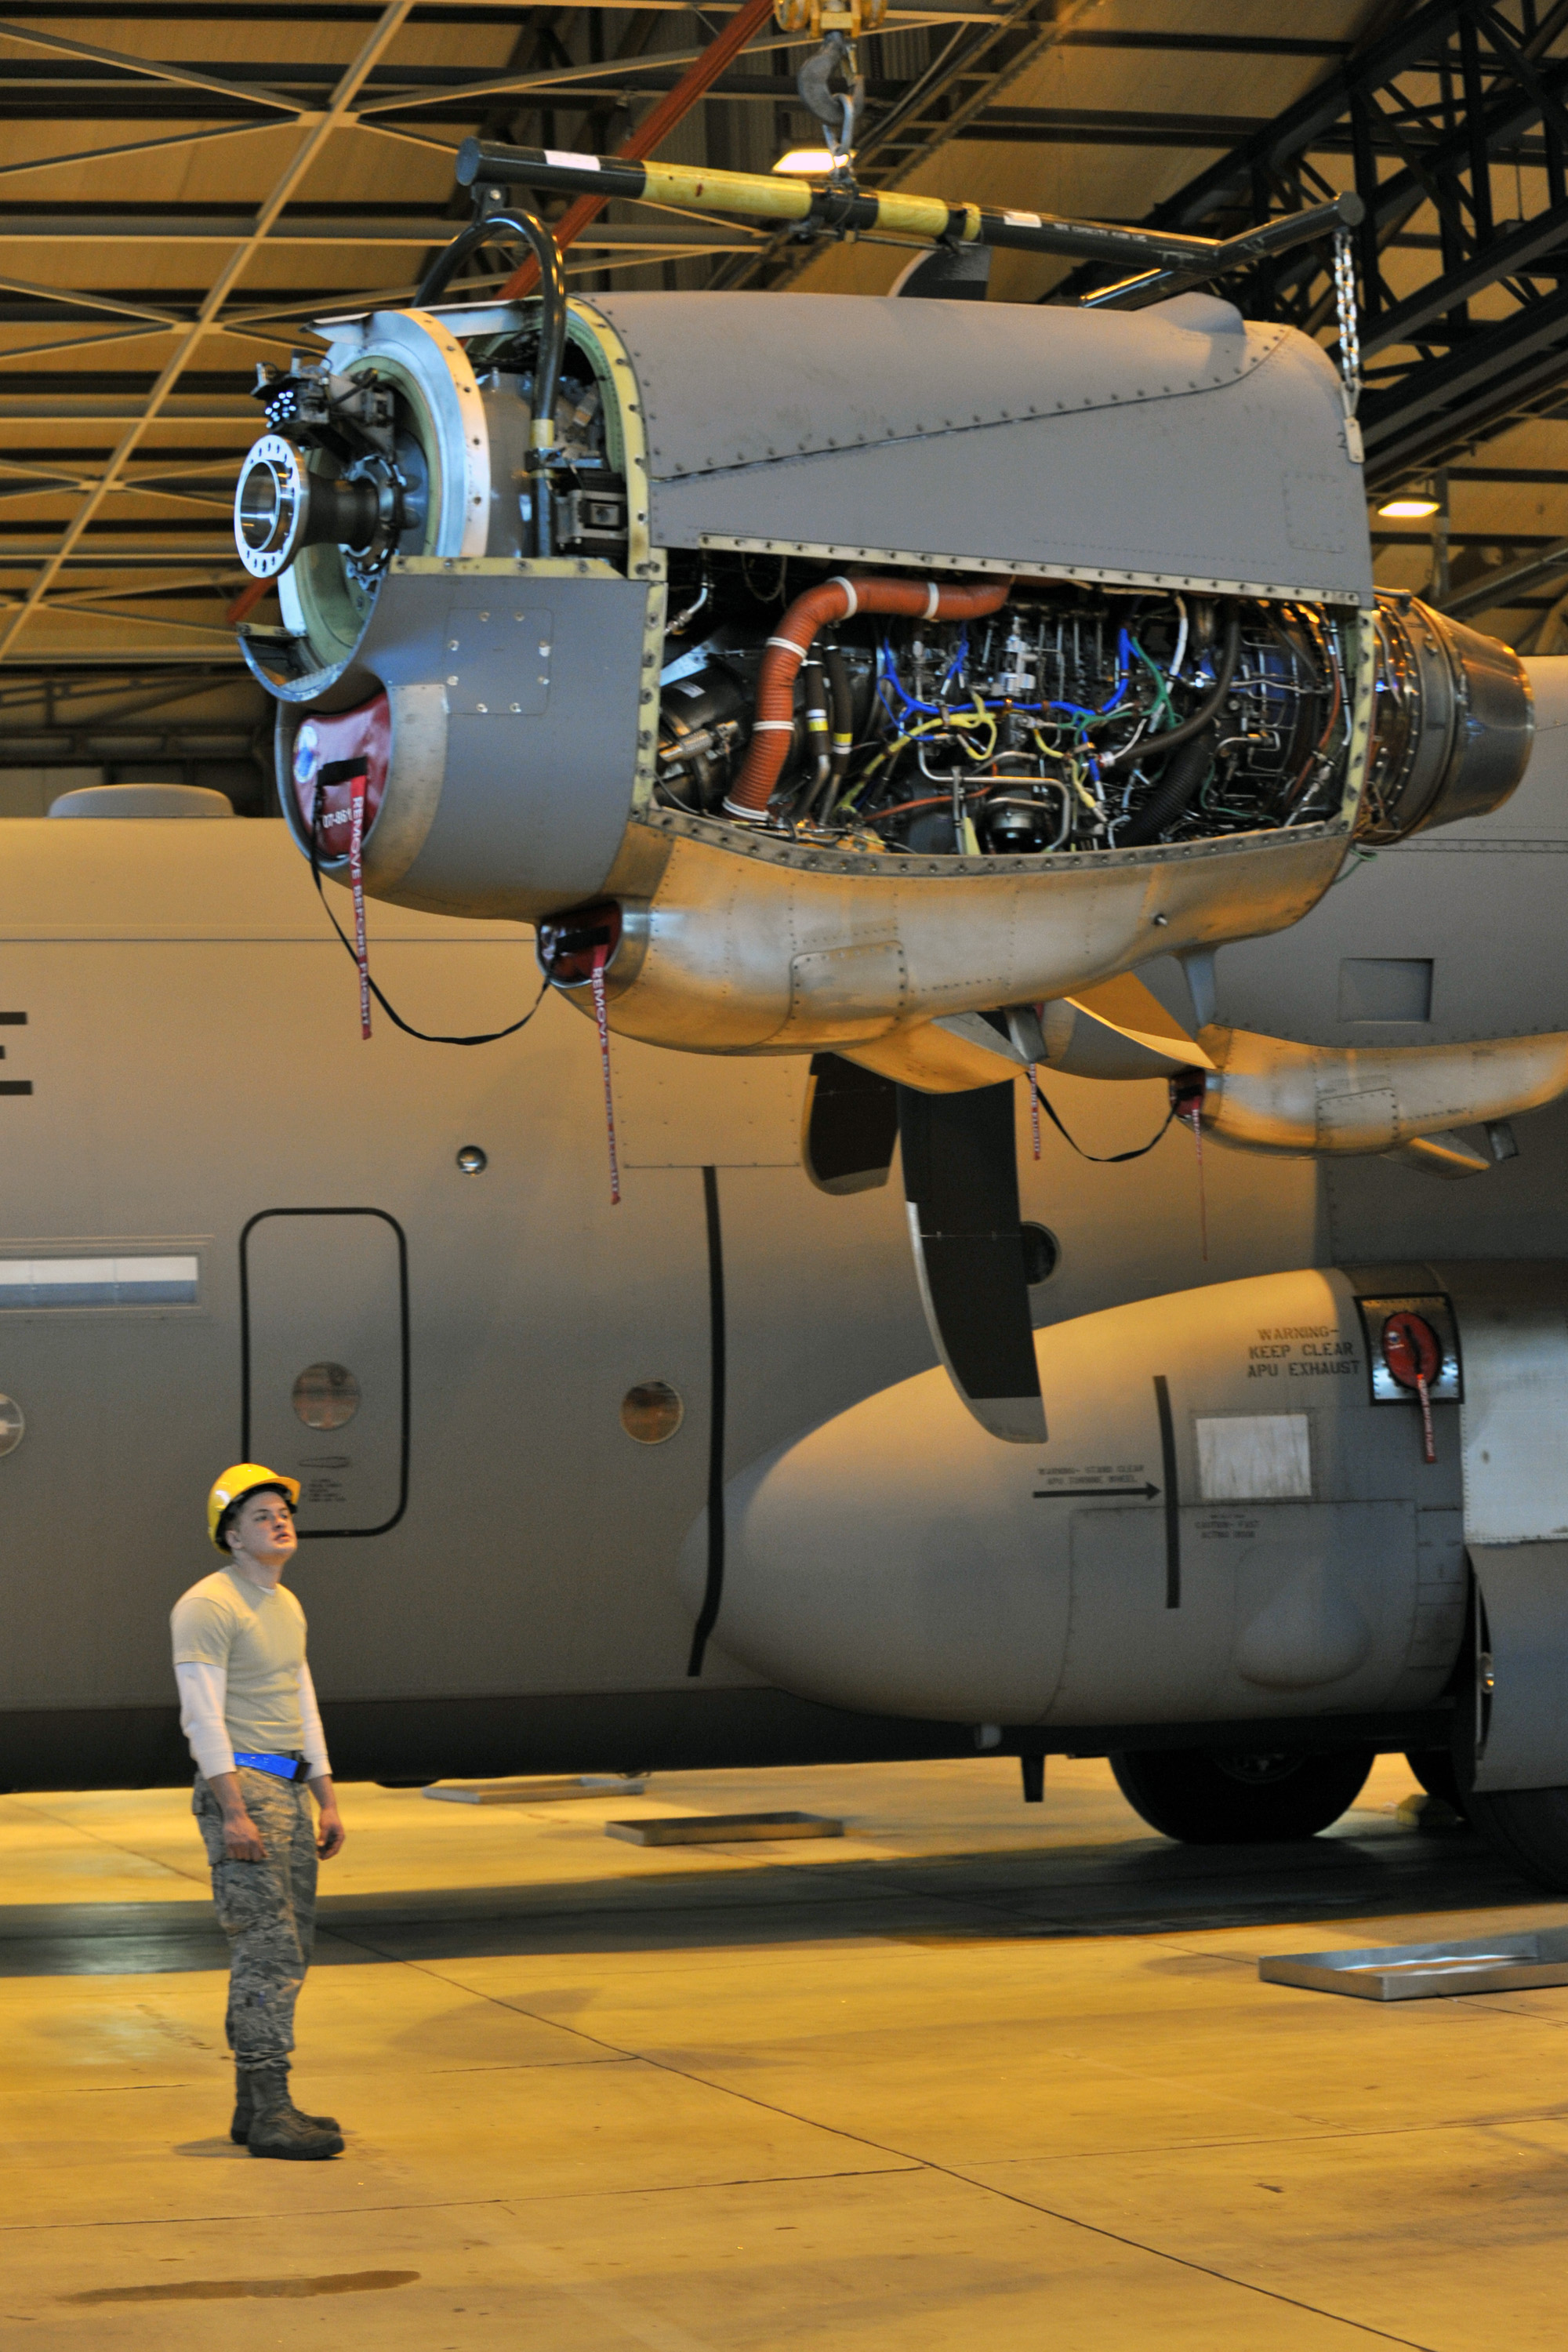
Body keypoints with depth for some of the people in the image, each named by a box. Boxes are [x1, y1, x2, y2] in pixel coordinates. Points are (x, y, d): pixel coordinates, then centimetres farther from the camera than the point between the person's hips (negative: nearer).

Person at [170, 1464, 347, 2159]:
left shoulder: (286, 1606, 17)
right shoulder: (207, 1606, -11)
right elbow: (204, 1716, -17)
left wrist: (327, 1802, 16)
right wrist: (234, 1813, -22)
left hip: (290, 1789, 9)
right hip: (240, 1786, -9)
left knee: (284, 1953, 10)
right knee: (268, 1951, -12)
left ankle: (253, 2104, 16)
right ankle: (270, 2116, -12)